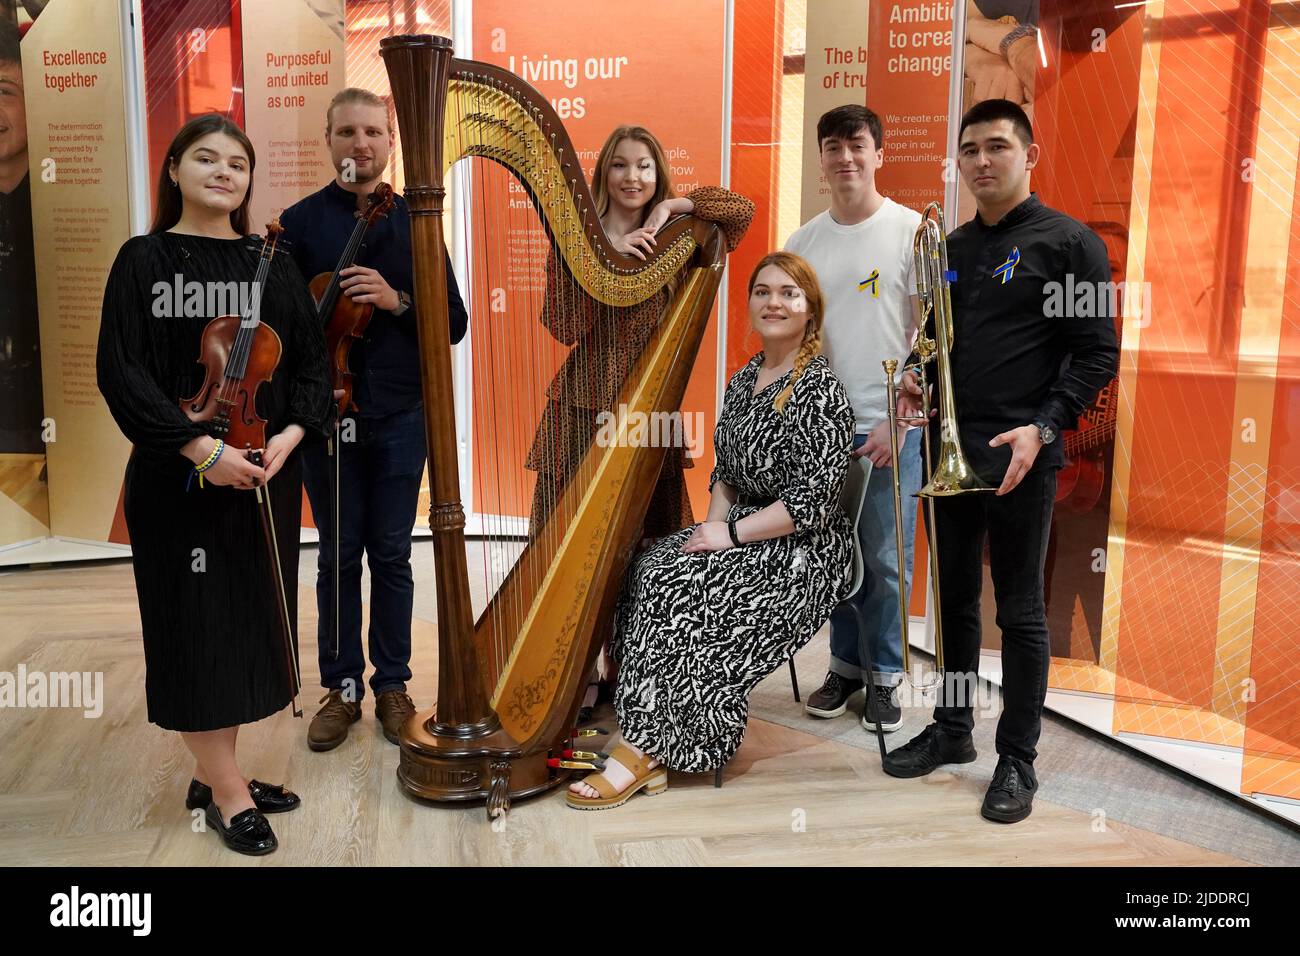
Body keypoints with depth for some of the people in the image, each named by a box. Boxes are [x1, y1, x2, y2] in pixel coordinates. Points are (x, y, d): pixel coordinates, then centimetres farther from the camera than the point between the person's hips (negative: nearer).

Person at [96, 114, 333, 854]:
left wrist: (291, 434, -13)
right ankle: (227, 791, 15)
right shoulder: (144, 260, -2)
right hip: (179, 482, -4)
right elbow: (121, 372, -10)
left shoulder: (273, 265, 8)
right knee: (198, 626, 1)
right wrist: (203, 447, -20)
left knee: (252, 620, 10)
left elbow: (313, 362, 5)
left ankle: (215, 774, 27)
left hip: (267, 477, 4)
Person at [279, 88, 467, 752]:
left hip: (400, 416, 0)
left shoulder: (415, 222, 5)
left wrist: (397, 301, -17)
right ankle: (342, 686, 21)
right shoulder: (300, 223, 3)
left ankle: (391, 684, 20)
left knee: (391, 554, 7)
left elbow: (455, 323, 1)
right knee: (337, 555, 8)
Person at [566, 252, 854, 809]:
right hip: (742, 532, 7)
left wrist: (731, 533, -17)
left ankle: (643, 752, -18)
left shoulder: (819, 388, -13)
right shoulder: (744, 380, 11)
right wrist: (715, 522, -4)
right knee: (651, 570, -16)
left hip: (802, 549, -7)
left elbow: (814, 498, -19)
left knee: (680, 587, -26)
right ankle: (651, 746, -16)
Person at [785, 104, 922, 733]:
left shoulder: (912, 231, -3)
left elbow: (931, 335, -5)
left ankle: (885, 675, 19)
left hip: (890, 428, -3)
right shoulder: (802, 243, 9)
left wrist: (899, 419, -13)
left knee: (886, 560, 3)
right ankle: (846, 663, 27)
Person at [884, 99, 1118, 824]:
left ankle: (1018, 760, 15)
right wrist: (918, 383, 1)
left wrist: (1042, 429, -19)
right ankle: (952, 731, 29)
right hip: (949, 447, 6)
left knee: (1020, 611, 3)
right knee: (954, 598, 14)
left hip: (1021, 455, -6)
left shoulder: (1069, 242, -4)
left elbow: (1097, 355, -8)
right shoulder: (950, 249, 14)